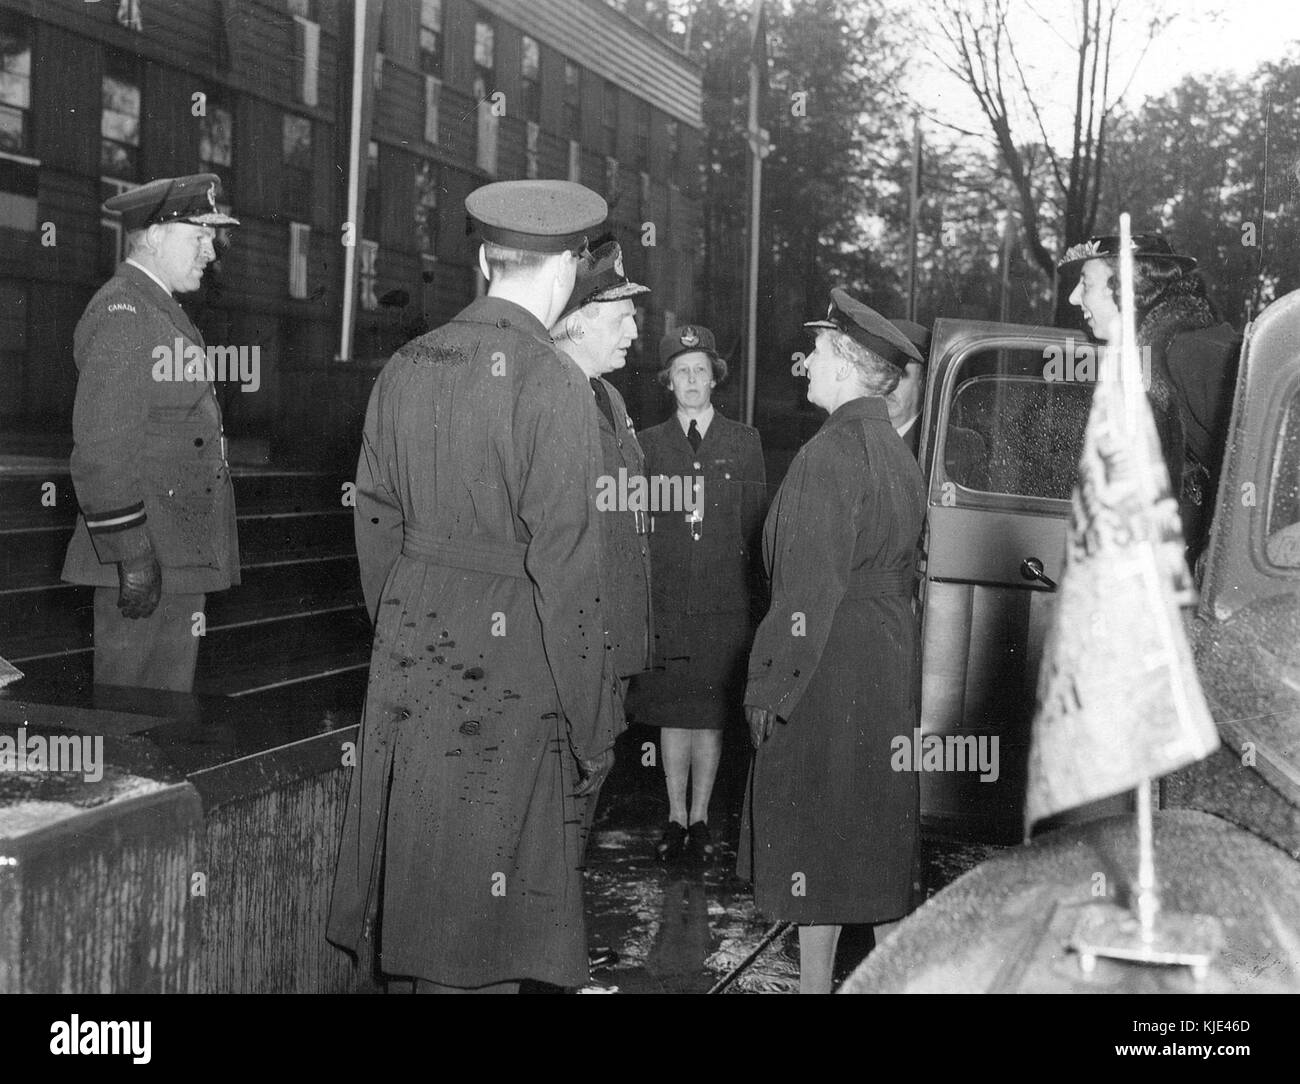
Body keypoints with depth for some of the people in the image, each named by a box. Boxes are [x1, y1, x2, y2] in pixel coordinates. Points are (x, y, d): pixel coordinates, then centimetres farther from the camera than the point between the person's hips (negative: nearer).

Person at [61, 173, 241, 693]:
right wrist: (133, 558, -23)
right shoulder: (121, 314, -13)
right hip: (147, 559, -10)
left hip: (177, 555, 10)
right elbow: (102, 449, -21)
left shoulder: (158, 312, 19)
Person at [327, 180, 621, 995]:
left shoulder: (405, 369, 4)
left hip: (409, 652, 6)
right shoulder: (553, 384, -14)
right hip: (508, 664, -6)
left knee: (413, 869, 18)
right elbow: (565, 570, -16)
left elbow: (377, 525, 9)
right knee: (481, 906, 5)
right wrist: (591, 728, -9)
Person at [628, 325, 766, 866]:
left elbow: (756, 525, 5)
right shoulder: (649, 444, 7)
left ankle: (700, 817, 18)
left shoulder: (744, 443, 5)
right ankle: (675, 817, 17)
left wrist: (755, 593, -1)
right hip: (665, 600, 1)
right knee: (672, 713, 5)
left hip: (724, 603, 0)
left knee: (711, 714, 5)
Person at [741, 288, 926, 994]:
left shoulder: (830, 455, -17)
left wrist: (769, 689, -15)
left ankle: (815, 980, 7)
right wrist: (888, 652, 20)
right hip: (892, 670, 9)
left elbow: (809, 591, -20)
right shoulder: (898, 455, 11)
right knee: (878, 827, 16)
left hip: (829, 672, -9)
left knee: (812, 836, 0)